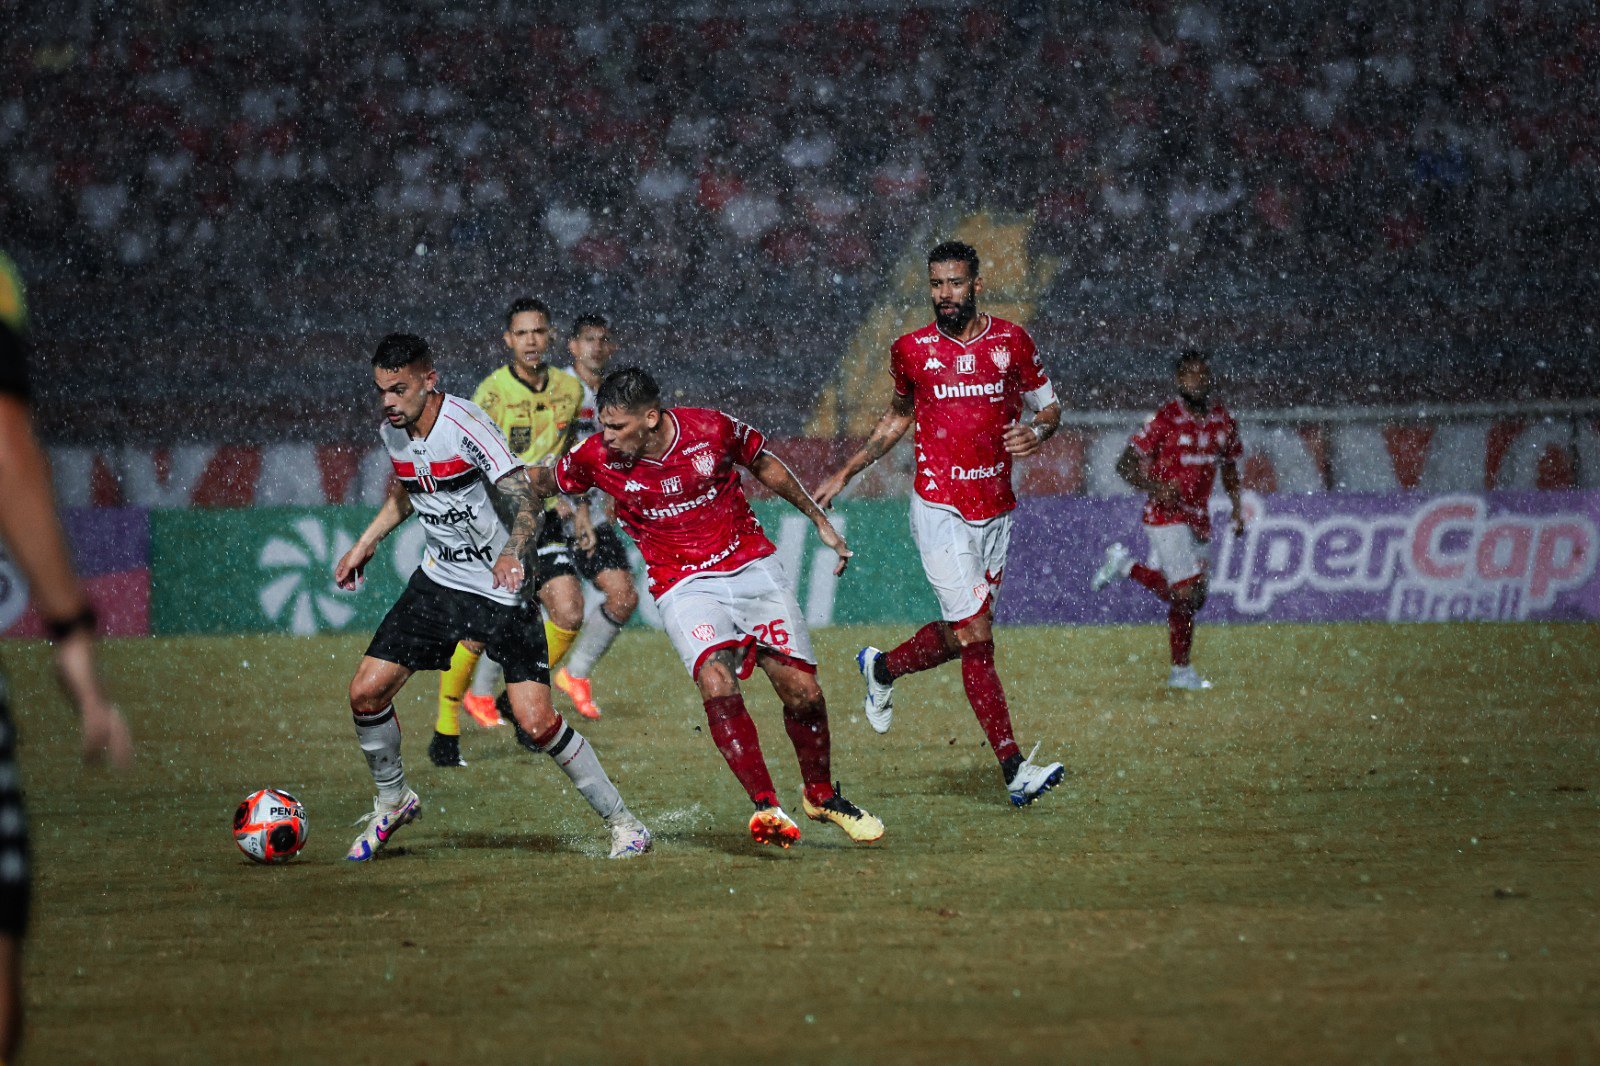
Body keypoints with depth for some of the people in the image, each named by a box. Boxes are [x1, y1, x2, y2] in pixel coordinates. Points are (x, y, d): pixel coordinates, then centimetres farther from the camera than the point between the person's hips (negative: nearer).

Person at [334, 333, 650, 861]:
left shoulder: (465, 424, -22)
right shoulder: (393, 431, 0)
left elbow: (527, 502, -29)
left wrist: (512, 554, -47)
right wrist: (365, 544, 20)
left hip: (501, 588, -7)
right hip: (438, 581, 7)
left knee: (536, 721, -15)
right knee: (366, 692, -2)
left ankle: (623, 823, 1)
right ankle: (392, 800, 24)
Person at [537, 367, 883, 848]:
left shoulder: (712, 429, -12)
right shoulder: (596, 457, -12)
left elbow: (764, 463, 8)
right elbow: (540, 480, 9)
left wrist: (819, 520, 15)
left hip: (752, 568, 1)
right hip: (685, 587, -1)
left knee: (802, 690, -3)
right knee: (717, 683, -28)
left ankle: (821, 794, 23)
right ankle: (765, 806, -24)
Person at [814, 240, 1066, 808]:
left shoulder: (1011, 341, 3)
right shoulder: (912, 350, 1)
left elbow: (1050, 405, 12)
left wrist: (1037, 430, -11)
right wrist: (846, 472, 19)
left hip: (995, 511, 3)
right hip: (939, 508, -3)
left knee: (965, 635, 11)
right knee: (975, 634, -13)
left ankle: (882, 668, 41)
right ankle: (1013, 767, -15)